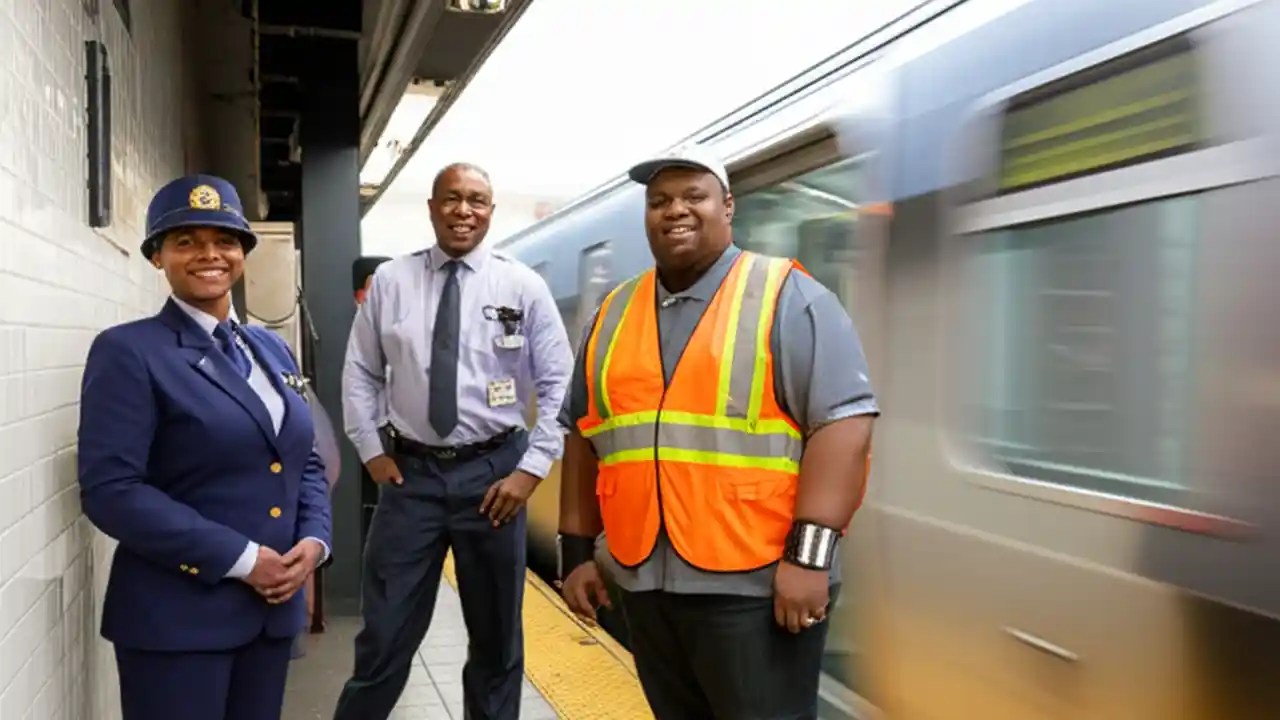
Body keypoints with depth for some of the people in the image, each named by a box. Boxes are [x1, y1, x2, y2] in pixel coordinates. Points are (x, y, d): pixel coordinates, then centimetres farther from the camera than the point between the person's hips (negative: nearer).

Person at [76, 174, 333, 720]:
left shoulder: (271, 349, 12)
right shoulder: (128, 351, -9)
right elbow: (110, 490, -17)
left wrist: (314, 540, -4)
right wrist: (240, 558, -18)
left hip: (273, 606, 6)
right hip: (176, 615, -6)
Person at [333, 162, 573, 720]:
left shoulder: (523, 286, -3)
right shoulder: (390, 281, 1)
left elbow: (558, 383, -3)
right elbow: (360, 373, 8)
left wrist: (531, 469, -8)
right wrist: (371, 451, 1)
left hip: (492, 472, 0)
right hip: (410, 472, 0)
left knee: (496, 637, 14)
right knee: (384, 636, 6)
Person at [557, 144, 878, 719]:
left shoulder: (787, 297, -5)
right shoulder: (614, 313, 11)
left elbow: (843, 421, -13)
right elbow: (583, 437, 15)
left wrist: (809, 554, -19)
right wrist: (578, 550, 11)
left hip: (753, 585, -5)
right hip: (644, 583, 6)